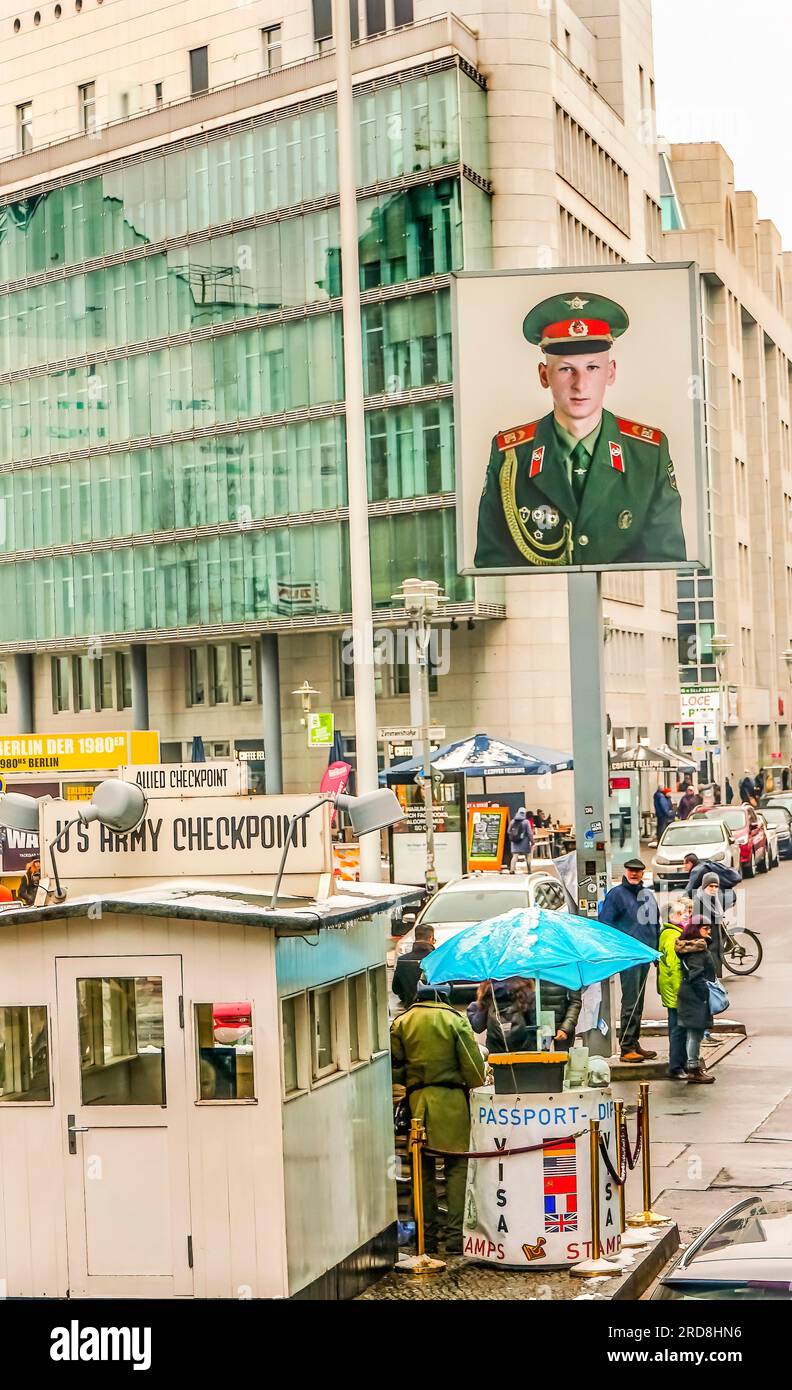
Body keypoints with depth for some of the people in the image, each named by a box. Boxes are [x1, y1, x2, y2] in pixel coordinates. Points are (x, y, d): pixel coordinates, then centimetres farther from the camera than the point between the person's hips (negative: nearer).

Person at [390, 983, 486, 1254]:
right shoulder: (455, 1020, -2)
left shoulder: (401, 1023, 6)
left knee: (423, 1169, 9)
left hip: (417, 1099, 3)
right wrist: (478, 1090, 10)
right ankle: (455, 1236, -4)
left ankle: (426, 1237, 12)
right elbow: (472, 1064, -5)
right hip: (451, 1099, -3)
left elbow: (394, 1068, 4)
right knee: (457, 1166, 2)